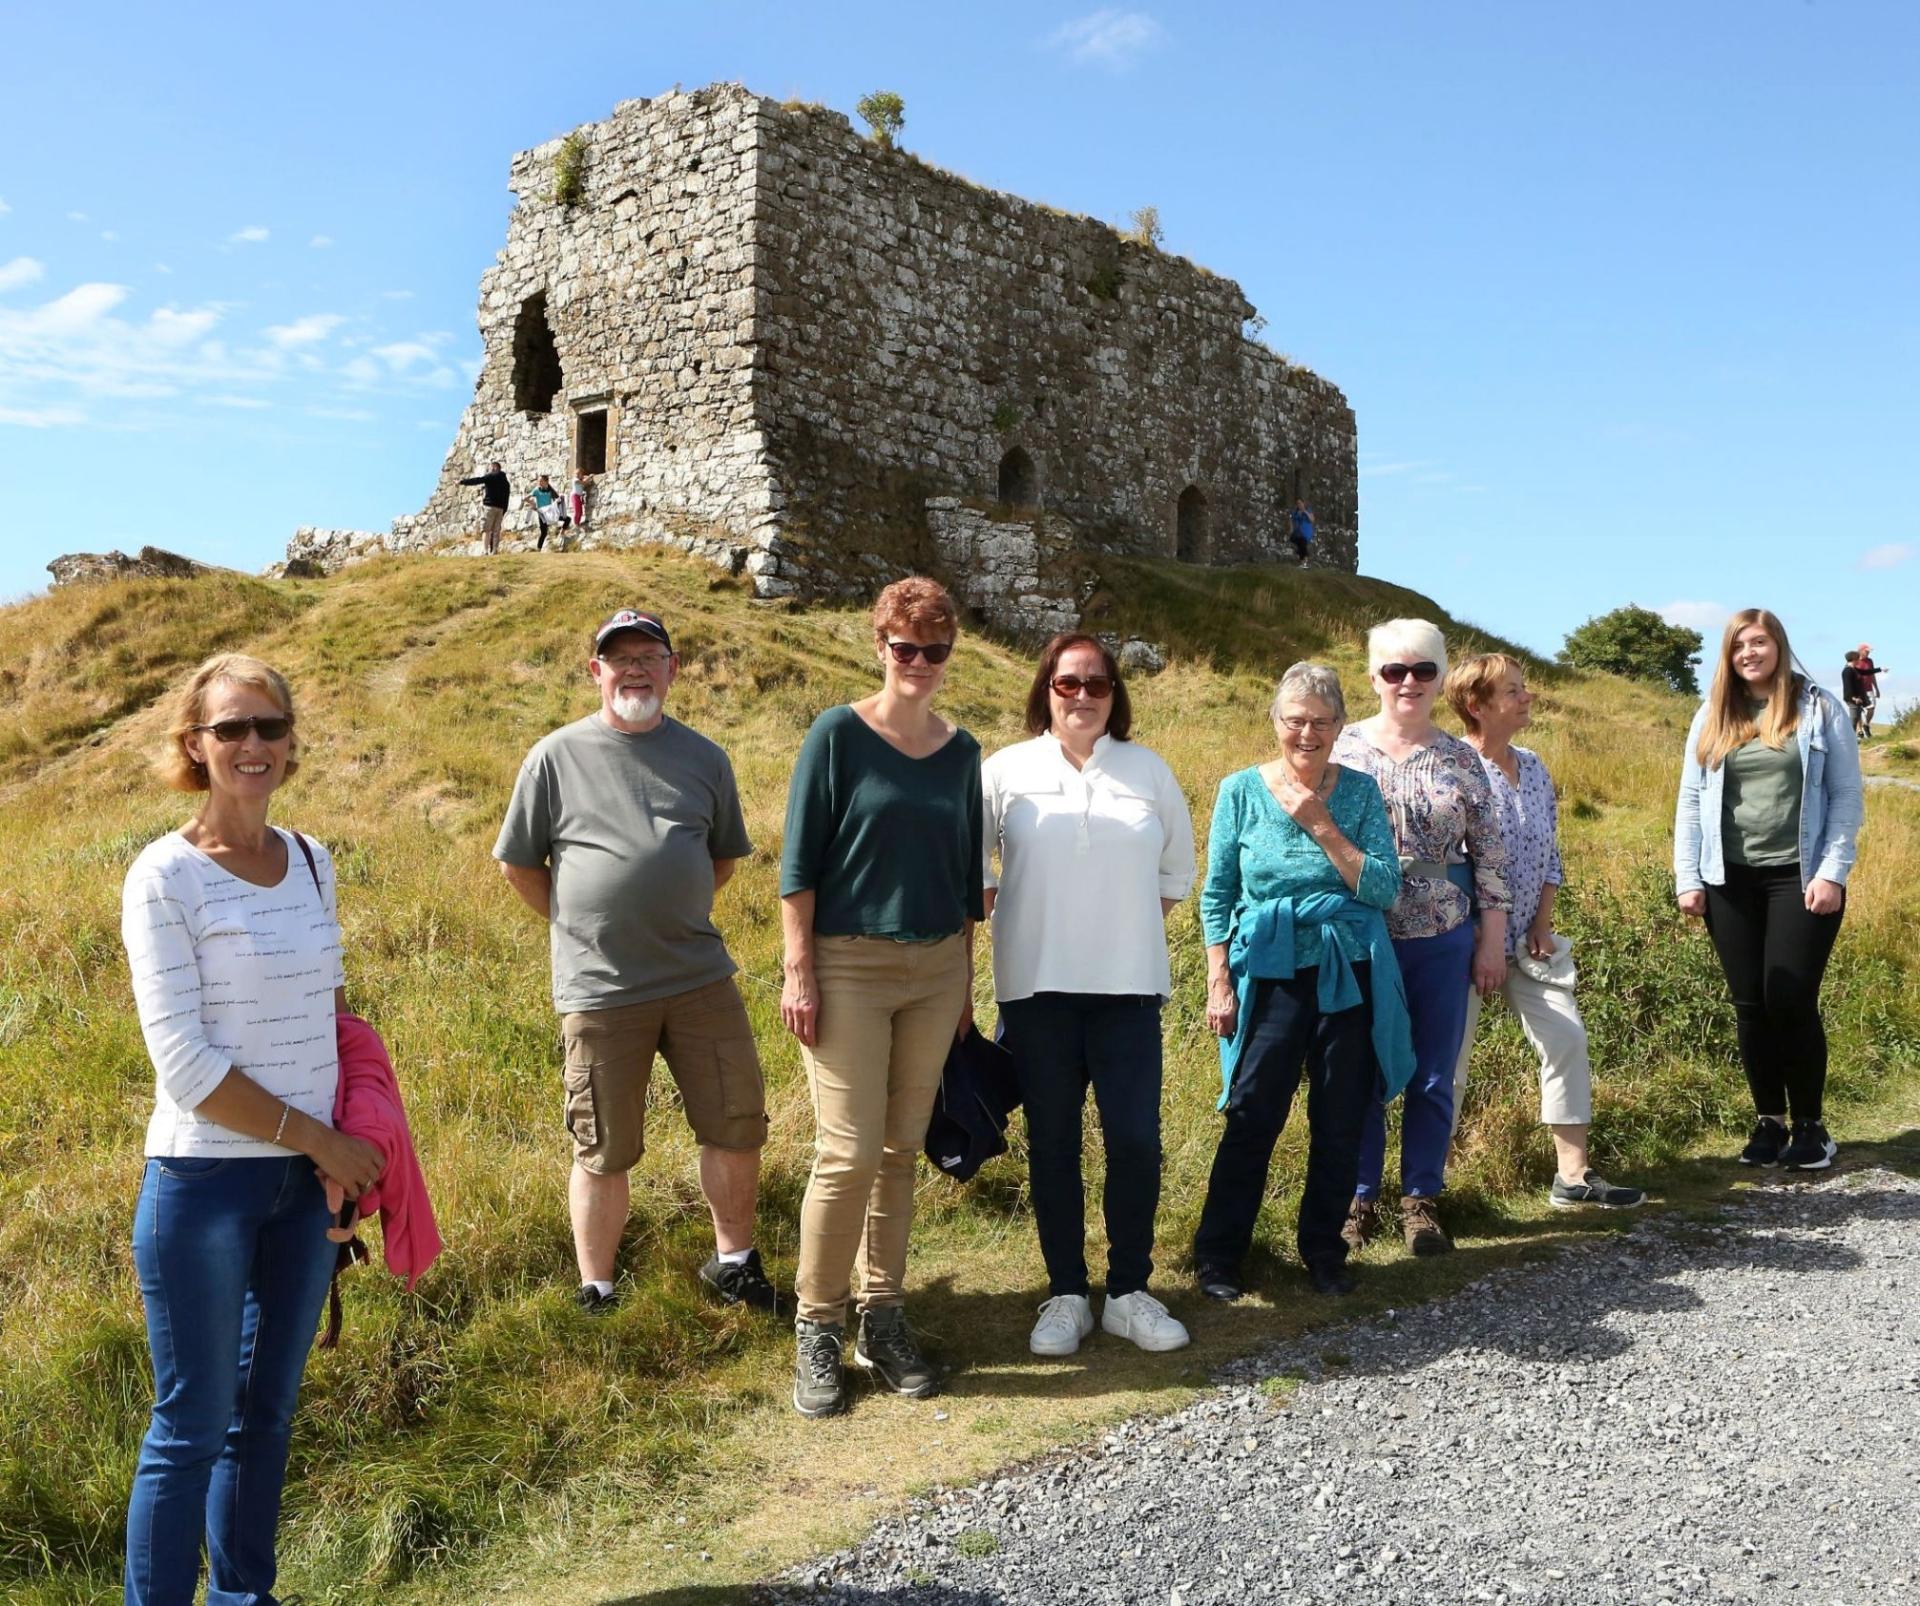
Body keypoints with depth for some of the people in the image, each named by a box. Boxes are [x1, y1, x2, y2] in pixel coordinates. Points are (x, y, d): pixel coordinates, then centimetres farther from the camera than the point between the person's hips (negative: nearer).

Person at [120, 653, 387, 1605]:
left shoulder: (310, 862, 7)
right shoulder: (166, 877, -11)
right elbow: (184, 1064, -15)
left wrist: (349, 1153, 5)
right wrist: (319, 1140, -11)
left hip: (307, 1180, 6)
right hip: (205, 1183, -6)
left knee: (267, 1412, 17)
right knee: (192, 1429, 3)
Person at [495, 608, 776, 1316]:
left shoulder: (704, 757, 7)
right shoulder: (557, 756, -2)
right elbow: (519, 864, 4)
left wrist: (674, 912, 12)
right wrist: (581, 926, 4)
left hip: (701, 976, 3)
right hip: (601, 990, -3)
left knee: (738, 1125, 8)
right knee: (605, 1151, 7)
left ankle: (733, 1259, 30)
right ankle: (595, 1291, 24)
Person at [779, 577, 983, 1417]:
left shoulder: (960, 749, 10)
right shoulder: (838, 735, -4)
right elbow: (799, 860, -6)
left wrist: (966, 976, 14)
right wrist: (798, 970, -11)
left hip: (936, 969, 5)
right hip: (849, 966, -4)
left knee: (902, 1149, 9)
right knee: (848, 1152, -7)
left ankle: (883, 1320, 20)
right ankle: (816, 1330, 9)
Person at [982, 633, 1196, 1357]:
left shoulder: (1148, 770, 8)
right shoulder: (1006, 770, 2)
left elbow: (1176, 869, 17)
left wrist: (1135, 928, 9)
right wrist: (1009, 926, 4)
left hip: (1128, 986, 1)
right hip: (1037, 988, -1)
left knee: (1136, 1139, -2)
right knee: (1052, 1141, 5)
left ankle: (1129, 1292, 14)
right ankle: (1066, 1295, 17)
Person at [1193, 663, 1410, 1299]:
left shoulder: (1359, 791, 3)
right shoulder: (1242, 790, 0)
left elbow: (1385, 889, -6)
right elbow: (1217, 896, 3)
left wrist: (1322, 825, -14)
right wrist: (1219, 983, -2)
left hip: (1350, 977, 2)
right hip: (1270, 976, -1)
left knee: (1341, 1122, 8)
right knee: (1251, 1117, -3)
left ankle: (1324, 1252, 25)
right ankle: (1217, 1254, 11)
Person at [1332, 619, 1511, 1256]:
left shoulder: (1461, 759, 5)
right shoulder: (1345, 747, -1)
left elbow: (1490, 854, 7)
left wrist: (1492, 938, 4)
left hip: (1442, 940, 2)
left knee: (1433, 1078, 8)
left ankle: (1421, 1198, 23)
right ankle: (1359, 1198, 20)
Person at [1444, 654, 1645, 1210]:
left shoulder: (1534, 768, 8)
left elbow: (1551, 854, 14)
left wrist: (1543, 923, 3)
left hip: (1526, 941, 7)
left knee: (1568, 1039, 3)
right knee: (1449, 1061, 0)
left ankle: (1573, 1174, 14)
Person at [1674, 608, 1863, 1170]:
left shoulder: (1819, 710, 0)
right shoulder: (1711, 718, 8)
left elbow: (1847, 797, -2)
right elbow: (1690, 802, 9)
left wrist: (1833, 872, -10)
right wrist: (1688, 880, 3)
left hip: (1799, 879, -3)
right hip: (1731, 881, 3)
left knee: (1791, 1001, -5)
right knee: (1750, 1004, 6)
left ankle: (1810, 1125, 11)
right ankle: (1768, 1120, 18)